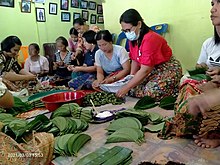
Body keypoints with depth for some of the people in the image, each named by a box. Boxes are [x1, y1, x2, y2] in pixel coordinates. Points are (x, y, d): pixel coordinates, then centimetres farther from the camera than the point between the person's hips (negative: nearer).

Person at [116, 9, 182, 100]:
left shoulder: (150, 39, -27)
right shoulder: (133, 39, 0)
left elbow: (145, 70, -29)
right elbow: (135, 61, 6)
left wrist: (127, 88, -27)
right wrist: (131, 78, -7)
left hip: (168, 69, -7)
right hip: (153, 69, 7)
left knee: (151, 92, -29)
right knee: (133, 88, -13)